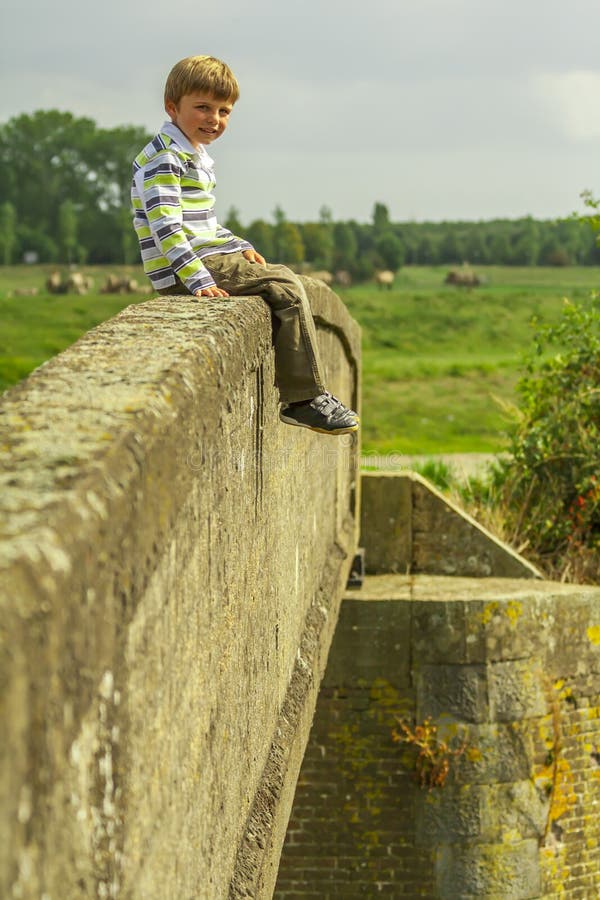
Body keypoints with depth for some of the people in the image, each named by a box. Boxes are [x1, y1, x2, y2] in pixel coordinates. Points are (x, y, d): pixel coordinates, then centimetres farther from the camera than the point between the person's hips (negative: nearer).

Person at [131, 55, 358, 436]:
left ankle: (297, 396, 14)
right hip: (182, 270, -11)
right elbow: (166, 227, -24)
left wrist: (241, 246, 11)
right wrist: (199, 279, -31)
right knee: (286, 287, -14)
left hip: (206, 257, 11)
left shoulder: (197, 156, 20)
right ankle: (303, 398, -10)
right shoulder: (164, 159, -14)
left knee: (284, 282, 15)